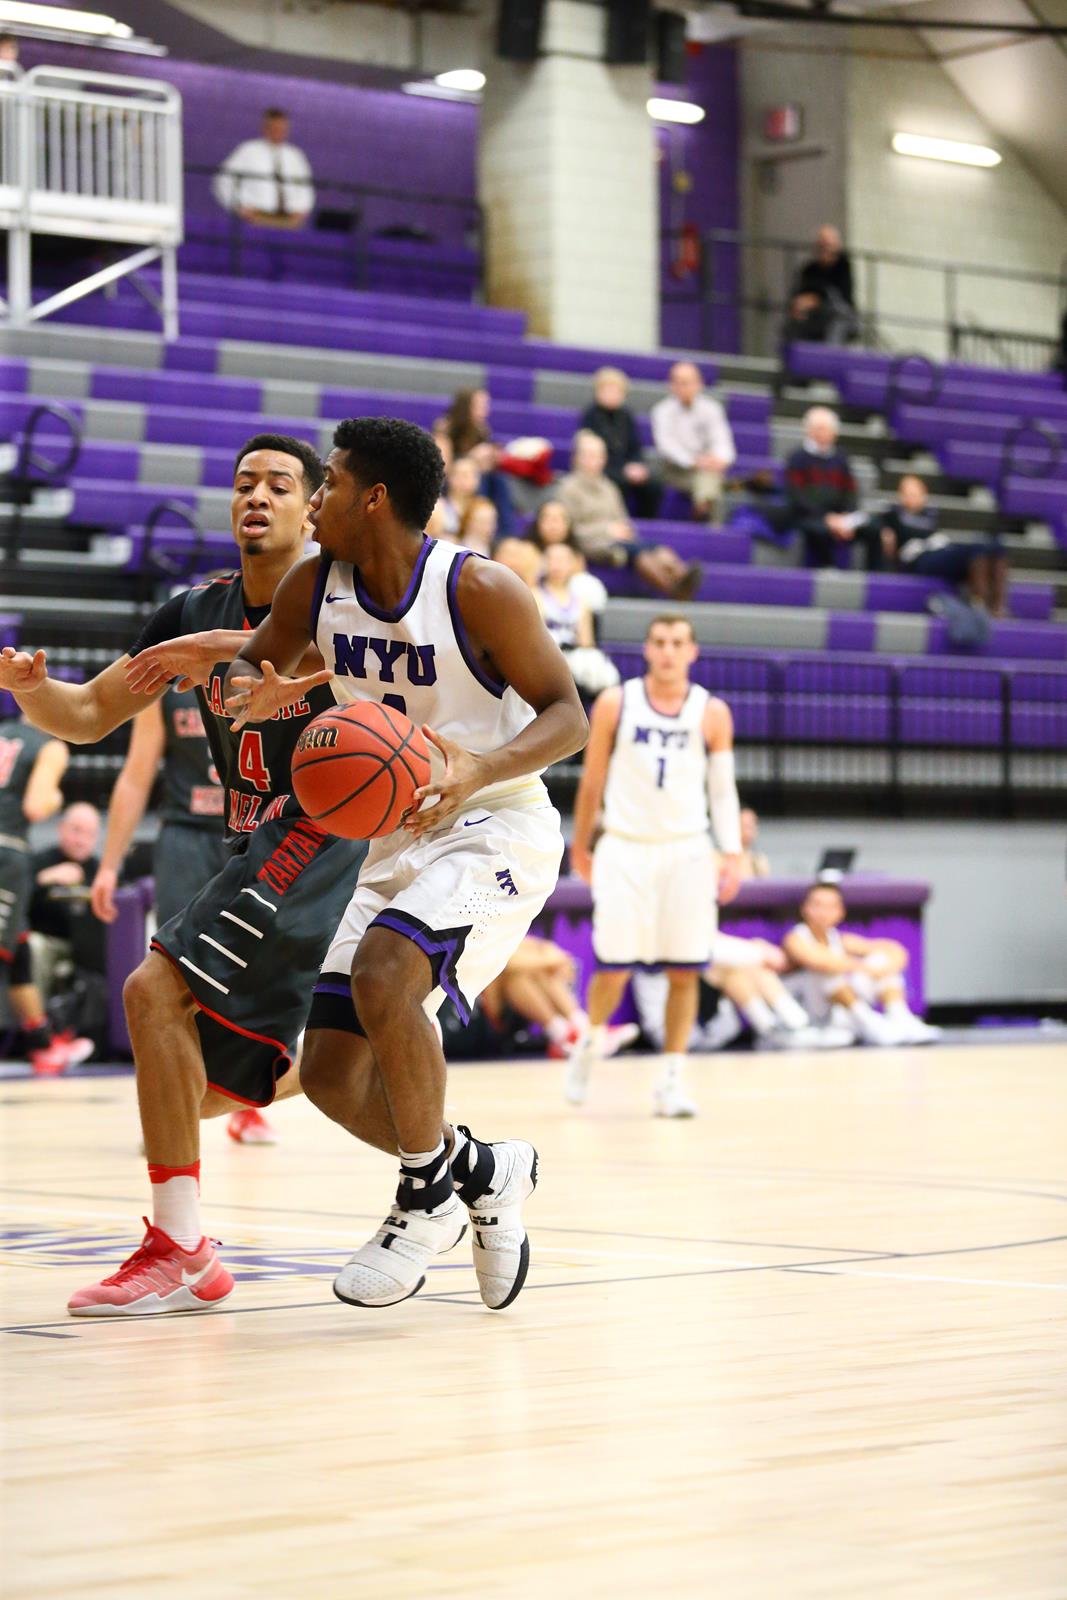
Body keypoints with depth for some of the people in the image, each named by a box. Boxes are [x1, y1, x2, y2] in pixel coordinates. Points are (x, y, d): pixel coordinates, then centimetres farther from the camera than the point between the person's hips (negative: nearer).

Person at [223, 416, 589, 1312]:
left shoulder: (478, 591, -18)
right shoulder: (316, 587, -1)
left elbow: (567, 716, -16)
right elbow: (253, 672, 13)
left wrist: (481, 769, -35)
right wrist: (255, 699, -13)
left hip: (496, 831, -7)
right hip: (399, 844, 7)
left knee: (384, 973, -33)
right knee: (332, 1076, 1)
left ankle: (430, 1193, -13)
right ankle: (485, 1173, 25)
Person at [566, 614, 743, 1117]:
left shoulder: (712, 713, 2)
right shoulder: (615, 704, 0)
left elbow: (722, 789, 5)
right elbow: (593, 779, 7)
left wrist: (732, 853, -5)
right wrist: (580, 844, 9)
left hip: (687, 850, 1)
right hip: (625, 848, -1)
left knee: (684, 971, -3)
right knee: (614, 966, -3)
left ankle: (672, 1080, 7)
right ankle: (589, 1043, 26)